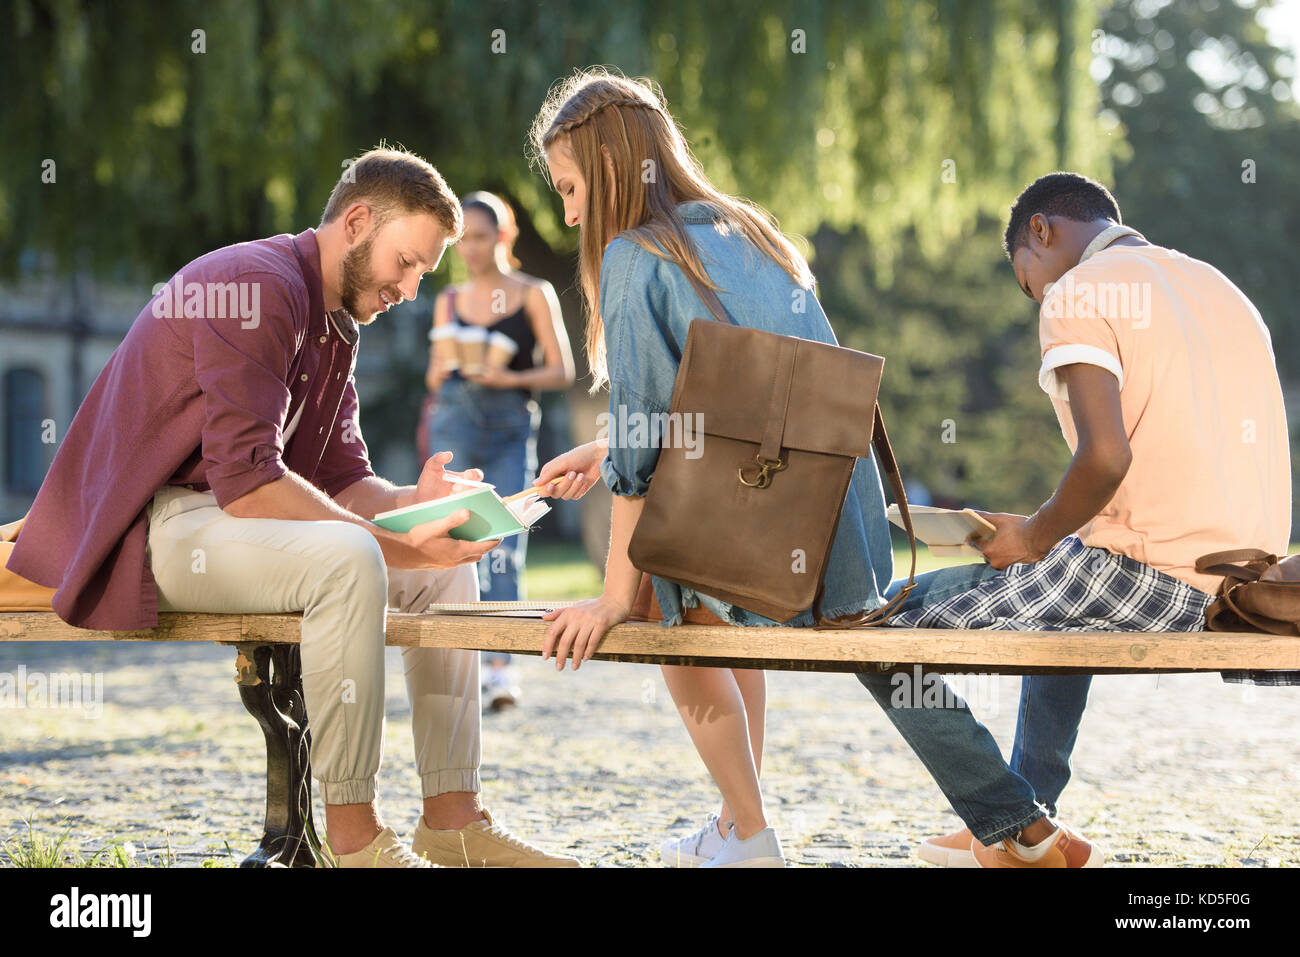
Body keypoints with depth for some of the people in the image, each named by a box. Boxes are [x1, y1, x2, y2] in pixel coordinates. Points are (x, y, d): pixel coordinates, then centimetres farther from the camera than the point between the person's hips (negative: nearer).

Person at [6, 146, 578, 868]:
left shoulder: (335, 324, 16)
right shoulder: (259, 285, -18)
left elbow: (339, 477, 9)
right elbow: (246, 479, -28)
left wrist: (413, 503, -12)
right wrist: (393, 544, -27)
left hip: (227, 522, 10)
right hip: (153, 528, -10)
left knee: (448, 564, 3)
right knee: (345, 559, -34)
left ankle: (452, 819, -1)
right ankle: (353, 836, -28)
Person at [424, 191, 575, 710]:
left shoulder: (534, 294, 6)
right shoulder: (449, 302, 16)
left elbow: (561, 370, 1)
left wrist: (510, 378, -14)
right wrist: (445, 369, -4)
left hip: (511, 426, -2)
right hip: (454, 420, 3)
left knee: (504, 547, -10)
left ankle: (501, 666, -13)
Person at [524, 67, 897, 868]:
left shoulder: (636, 256, -7)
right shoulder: (746, 233, 16)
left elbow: (644, 447, -14)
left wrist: (616, 599, -12)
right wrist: (602, 453, 28)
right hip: (852, 537, 8)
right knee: (721, 597, 34)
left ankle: (751, 835, 19)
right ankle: (737, 823, 36)